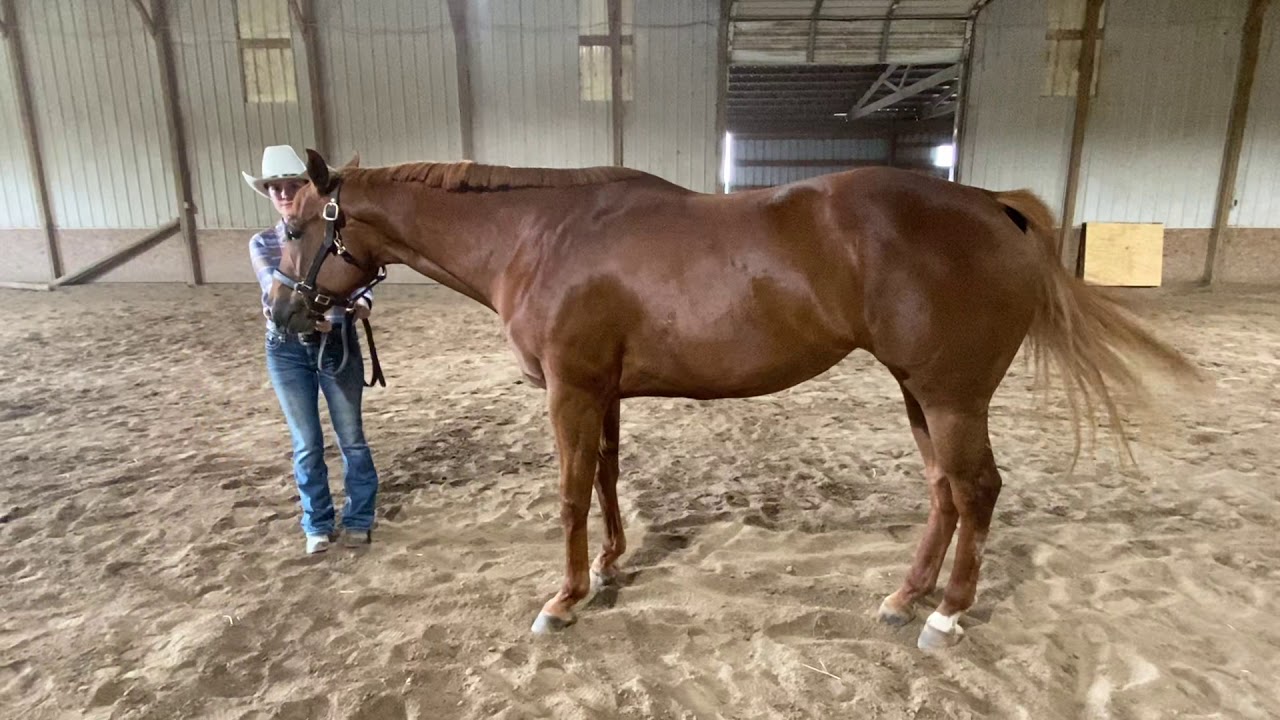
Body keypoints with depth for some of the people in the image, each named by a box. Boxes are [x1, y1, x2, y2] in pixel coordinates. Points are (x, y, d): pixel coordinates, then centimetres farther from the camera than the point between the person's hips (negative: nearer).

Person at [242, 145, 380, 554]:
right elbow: (273, 287, -17)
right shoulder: (262, 243, 3)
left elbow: (362, 283, -12)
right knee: (307, 445, 9)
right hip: (287, 350, 2)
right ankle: (317, 525, 25)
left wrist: (359, 307, -37)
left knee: (350, 438, 8)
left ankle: (359, 519, 24)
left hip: (338, 345, -1)